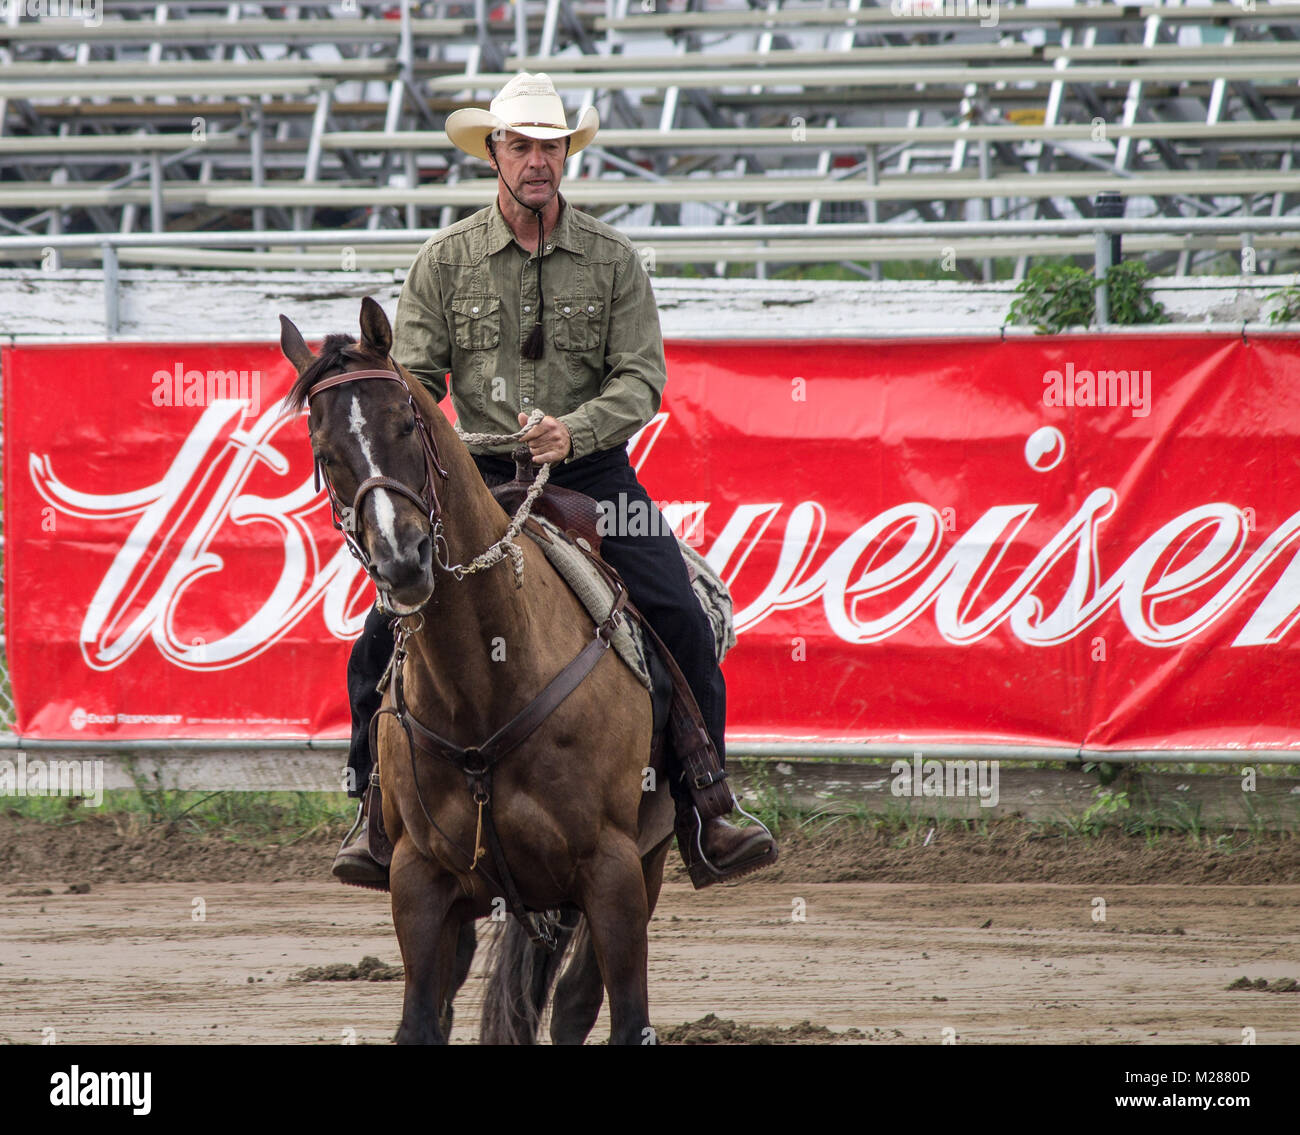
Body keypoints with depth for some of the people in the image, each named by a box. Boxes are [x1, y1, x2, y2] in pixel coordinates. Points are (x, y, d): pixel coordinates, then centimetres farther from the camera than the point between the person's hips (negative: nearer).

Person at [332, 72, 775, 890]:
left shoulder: (612, 259, 2)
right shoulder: (446, 262, 4)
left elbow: (642, 378, -3)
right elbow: (413, 376, 3)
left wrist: (576, 429, -22)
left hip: (590, 472, 0)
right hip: (478, 477, 0)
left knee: (682, 625, -15)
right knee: (387, 631, -15)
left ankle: (704, 813, -4)